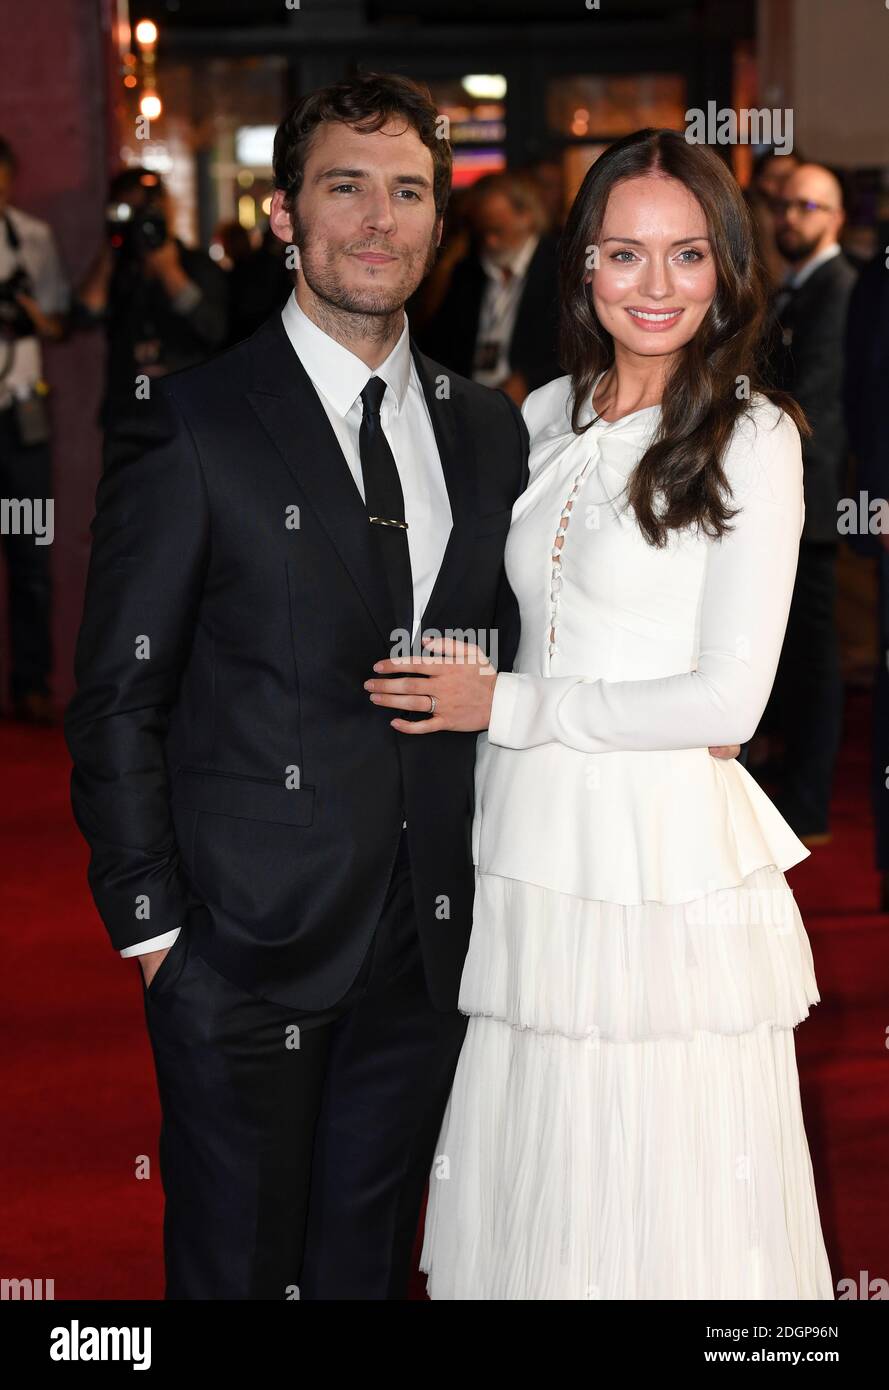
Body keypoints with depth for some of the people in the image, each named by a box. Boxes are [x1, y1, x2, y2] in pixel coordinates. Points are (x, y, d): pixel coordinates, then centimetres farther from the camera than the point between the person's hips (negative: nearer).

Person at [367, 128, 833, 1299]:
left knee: (665, 1208, 5)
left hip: (666, 861, -5)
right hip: (530, 852, 5)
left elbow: (728, 697, -13)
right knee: (530, 1188, 12)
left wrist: (505, 706, -11)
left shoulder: (750, 438, -7)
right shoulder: (545, 417, 10)